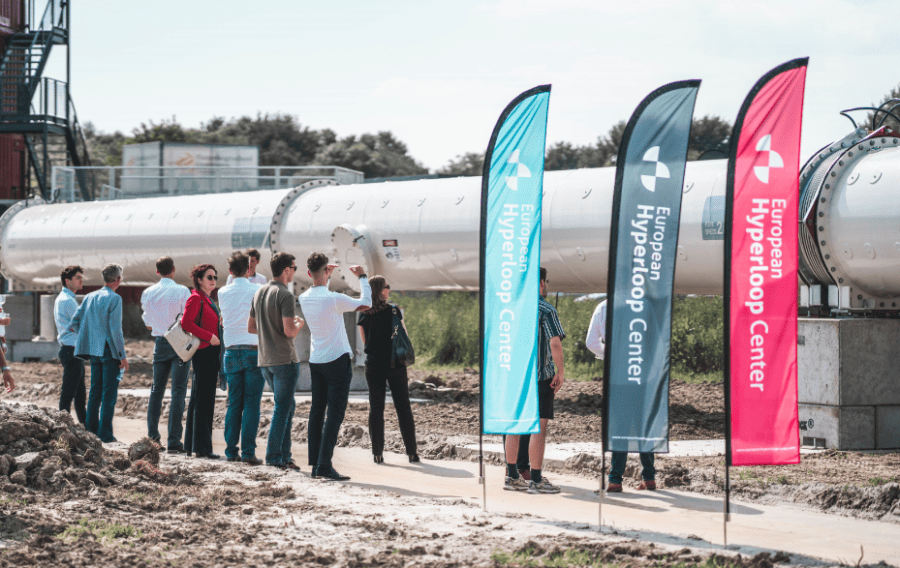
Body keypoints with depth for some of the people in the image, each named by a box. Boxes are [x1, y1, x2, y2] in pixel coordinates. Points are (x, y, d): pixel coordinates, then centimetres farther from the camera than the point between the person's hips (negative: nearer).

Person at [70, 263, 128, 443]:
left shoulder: (90, 297, 10)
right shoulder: (114, 299, -11)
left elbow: (75, 322, 11)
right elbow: (115, 329, -16)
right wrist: (123, 355, -12)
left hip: (94, 349, 7)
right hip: (110, 350, -7)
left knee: (95, 390, 14)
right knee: (109, 392, -4)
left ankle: (91, 430, 16)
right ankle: (105, 434, -6)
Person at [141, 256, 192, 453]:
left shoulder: (147, 293, 4)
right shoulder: (182, 291, -10)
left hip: (159, 342, 4)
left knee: (156, 390, 14)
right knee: (178, 392, -4)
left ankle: (152, 436, 16)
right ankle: (173, 441, -9)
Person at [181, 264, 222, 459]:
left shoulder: (208, 300, 19)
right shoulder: (196, 298, -10)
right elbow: (186, 323, -20)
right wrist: (209, 336, -19)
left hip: (211, 353, 10)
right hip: (204, 353, -10)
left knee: (198, 400, 12)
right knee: (203, 400, -9)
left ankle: (191, 445, 17)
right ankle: (201, 447, -9)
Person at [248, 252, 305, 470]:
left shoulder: (259, 293, 11)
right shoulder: (285, 295, -14)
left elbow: (251, 327, 16)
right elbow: (289, 331, -20)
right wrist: (299, 323, 0)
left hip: (265, 360, 8)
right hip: (284, 359, -8)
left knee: (288, 405, 17)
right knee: (282, 408, -1)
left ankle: (284, 455, 17)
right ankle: (273, 456, -1)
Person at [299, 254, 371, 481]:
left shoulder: (304, 298, 2)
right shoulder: (334, 299, -17)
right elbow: (366, 303, -6)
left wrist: (327, 276, 34)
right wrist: (362, 277, 7)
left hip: (315, 360, 7)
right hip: (337, 360, -7)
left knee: (317, 411, 10)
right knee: (335, 414, -7)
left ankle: (315, 463, 10)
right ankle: (324, 464, -15)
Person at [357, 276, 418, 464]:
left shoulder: (364, 315, 0)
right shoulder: (393, 311, -6)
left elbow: (365, 342, 8)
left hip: (374, 364, 1)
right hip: (395, 363, -1)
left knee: (376, 408, 6)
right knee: (403, 406, 5)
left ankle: (378, 453, 1)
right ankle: (411, 452, 4)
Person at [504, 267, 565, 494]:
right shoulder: (546, 310, -10)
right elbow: (555, 342, -19)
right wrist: (560, 372, -10)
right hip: (539, 376, -7)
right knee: (539, 427, -3)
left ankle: (512, 476, 17)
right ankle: (536, 480, -3)